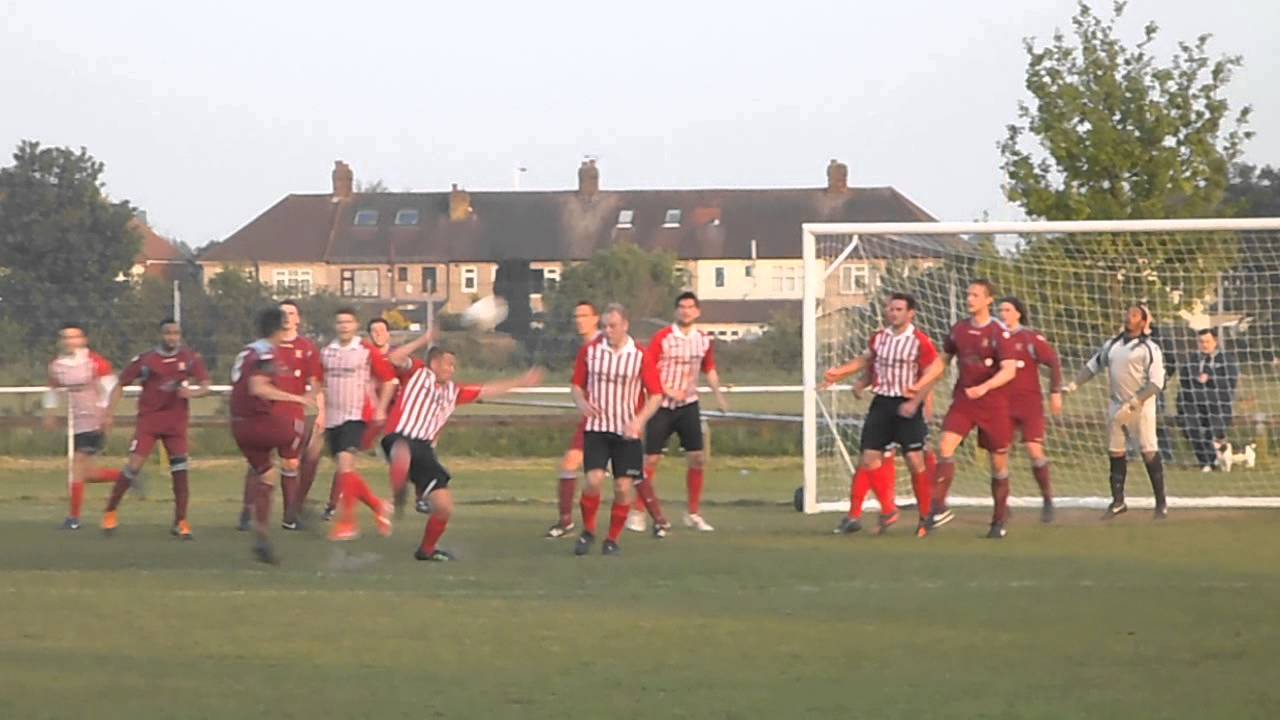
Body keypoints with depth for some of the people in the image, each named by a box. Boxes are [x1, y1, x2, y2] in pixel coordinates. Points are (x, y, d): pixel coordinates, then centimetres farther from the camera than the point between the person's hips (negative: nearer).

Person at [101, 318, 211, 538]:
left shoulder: (190, 358, 0)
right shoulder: (145, 360, -4)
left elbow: (205, 387, 0)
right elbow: (121, 385, 3)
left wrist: (192, 392, -22)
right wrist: (109, 412, -6)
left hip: (176, 421, 2)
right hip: (149, 419, -2)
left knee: (180, 469, -7)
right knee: (134, 465, -10)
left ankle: (180, 522, 1)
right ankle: (111, 511, 7)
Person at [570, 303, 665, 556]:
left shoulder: (641, 357, -4)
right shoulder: (589, 352, 1)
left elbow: (656, 395, -1)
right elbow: (577, 385, 12)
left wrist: (639, 420, -16)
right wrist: (581, 403, -10)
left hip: (628, 431, 0)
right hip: (596, 428, 0)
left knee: (623, 487, -3)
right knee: (593, 480, -15)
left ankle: (612, 539, 15)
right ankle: (588, 531, 8)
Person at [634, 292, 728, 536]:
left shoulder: (703, 340, 3)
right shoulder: (662, 338, -10)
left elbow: (709, 369, 19)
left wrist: (718, 393, 9)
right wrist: (669, 391, -19)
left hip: (688, 405, 4)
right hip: (662, 405, -4)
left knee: (697, 458, -2)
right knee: (651, 459, -4)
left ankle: (693, 514, 10)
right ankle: (638, 512, 6)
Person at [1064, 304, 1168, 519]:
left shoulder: (1149, 348, -8)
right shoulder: (1111, 345, 11)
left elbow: (1156, 382, -15)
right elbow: (1092, 367, 19)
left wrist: (1133, 403, -22)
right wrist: (1073, 386, 6)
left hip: (1141, 407, -6)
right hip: (1117, 406, 6)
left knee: (1149, 453, -6)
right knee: (1115, 453, 9)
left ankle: (1161, 503, 2)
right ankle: (1118, 502, 19)